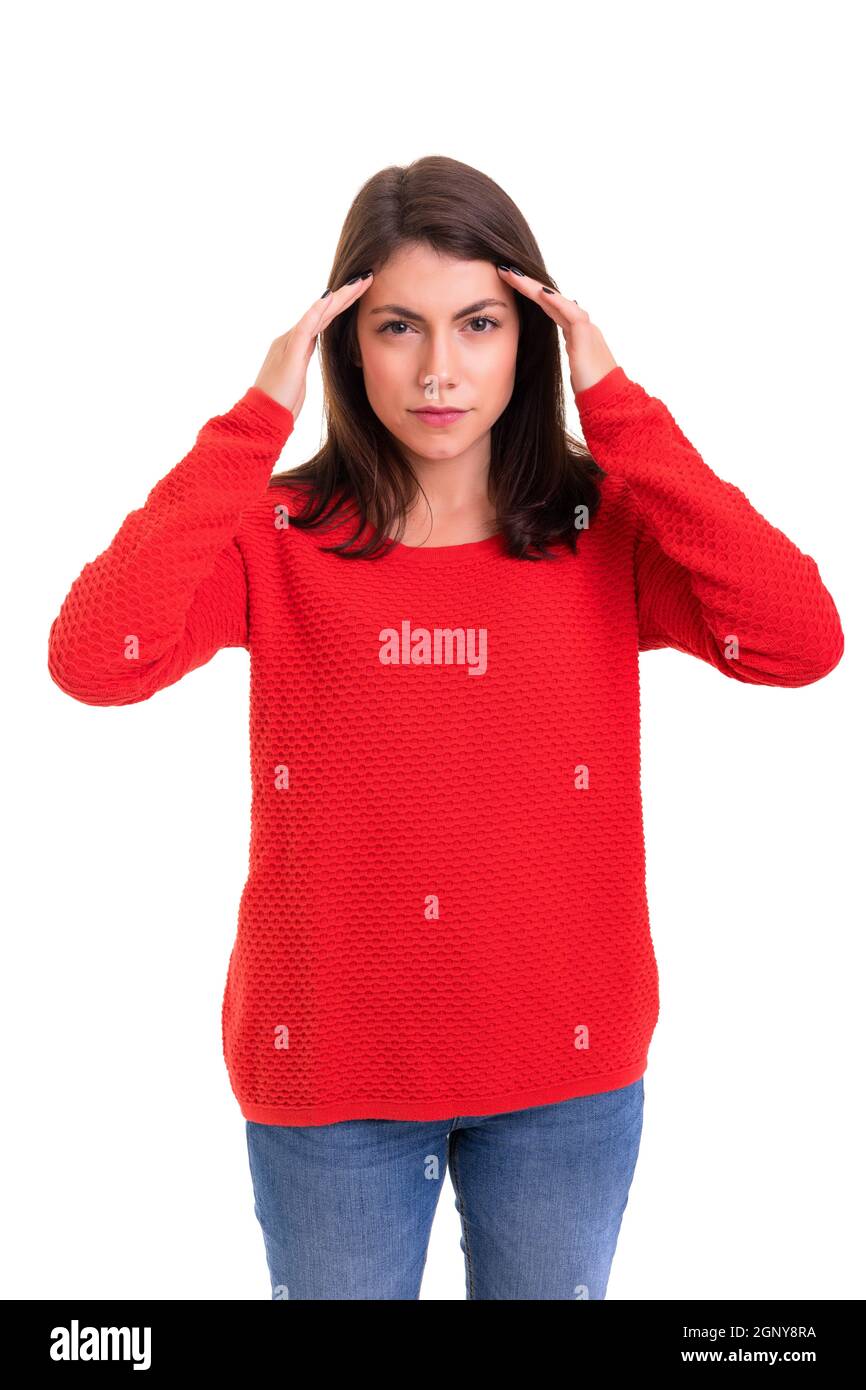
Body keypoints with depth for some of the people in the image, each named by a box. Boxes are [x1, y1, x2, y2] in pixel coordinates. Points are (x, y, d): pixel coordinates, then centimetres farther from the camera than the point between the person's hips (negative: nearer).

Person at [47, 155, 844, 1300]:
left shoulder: (605, 526, -6)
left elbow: (801, 643, -23)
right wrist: (257, 420, -21)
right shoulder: (279, 535, -7)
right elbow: (93, 659, -24)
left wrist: (616, 404, -19)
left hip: (565, 1069, 1)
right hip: (327, 1068, 0)